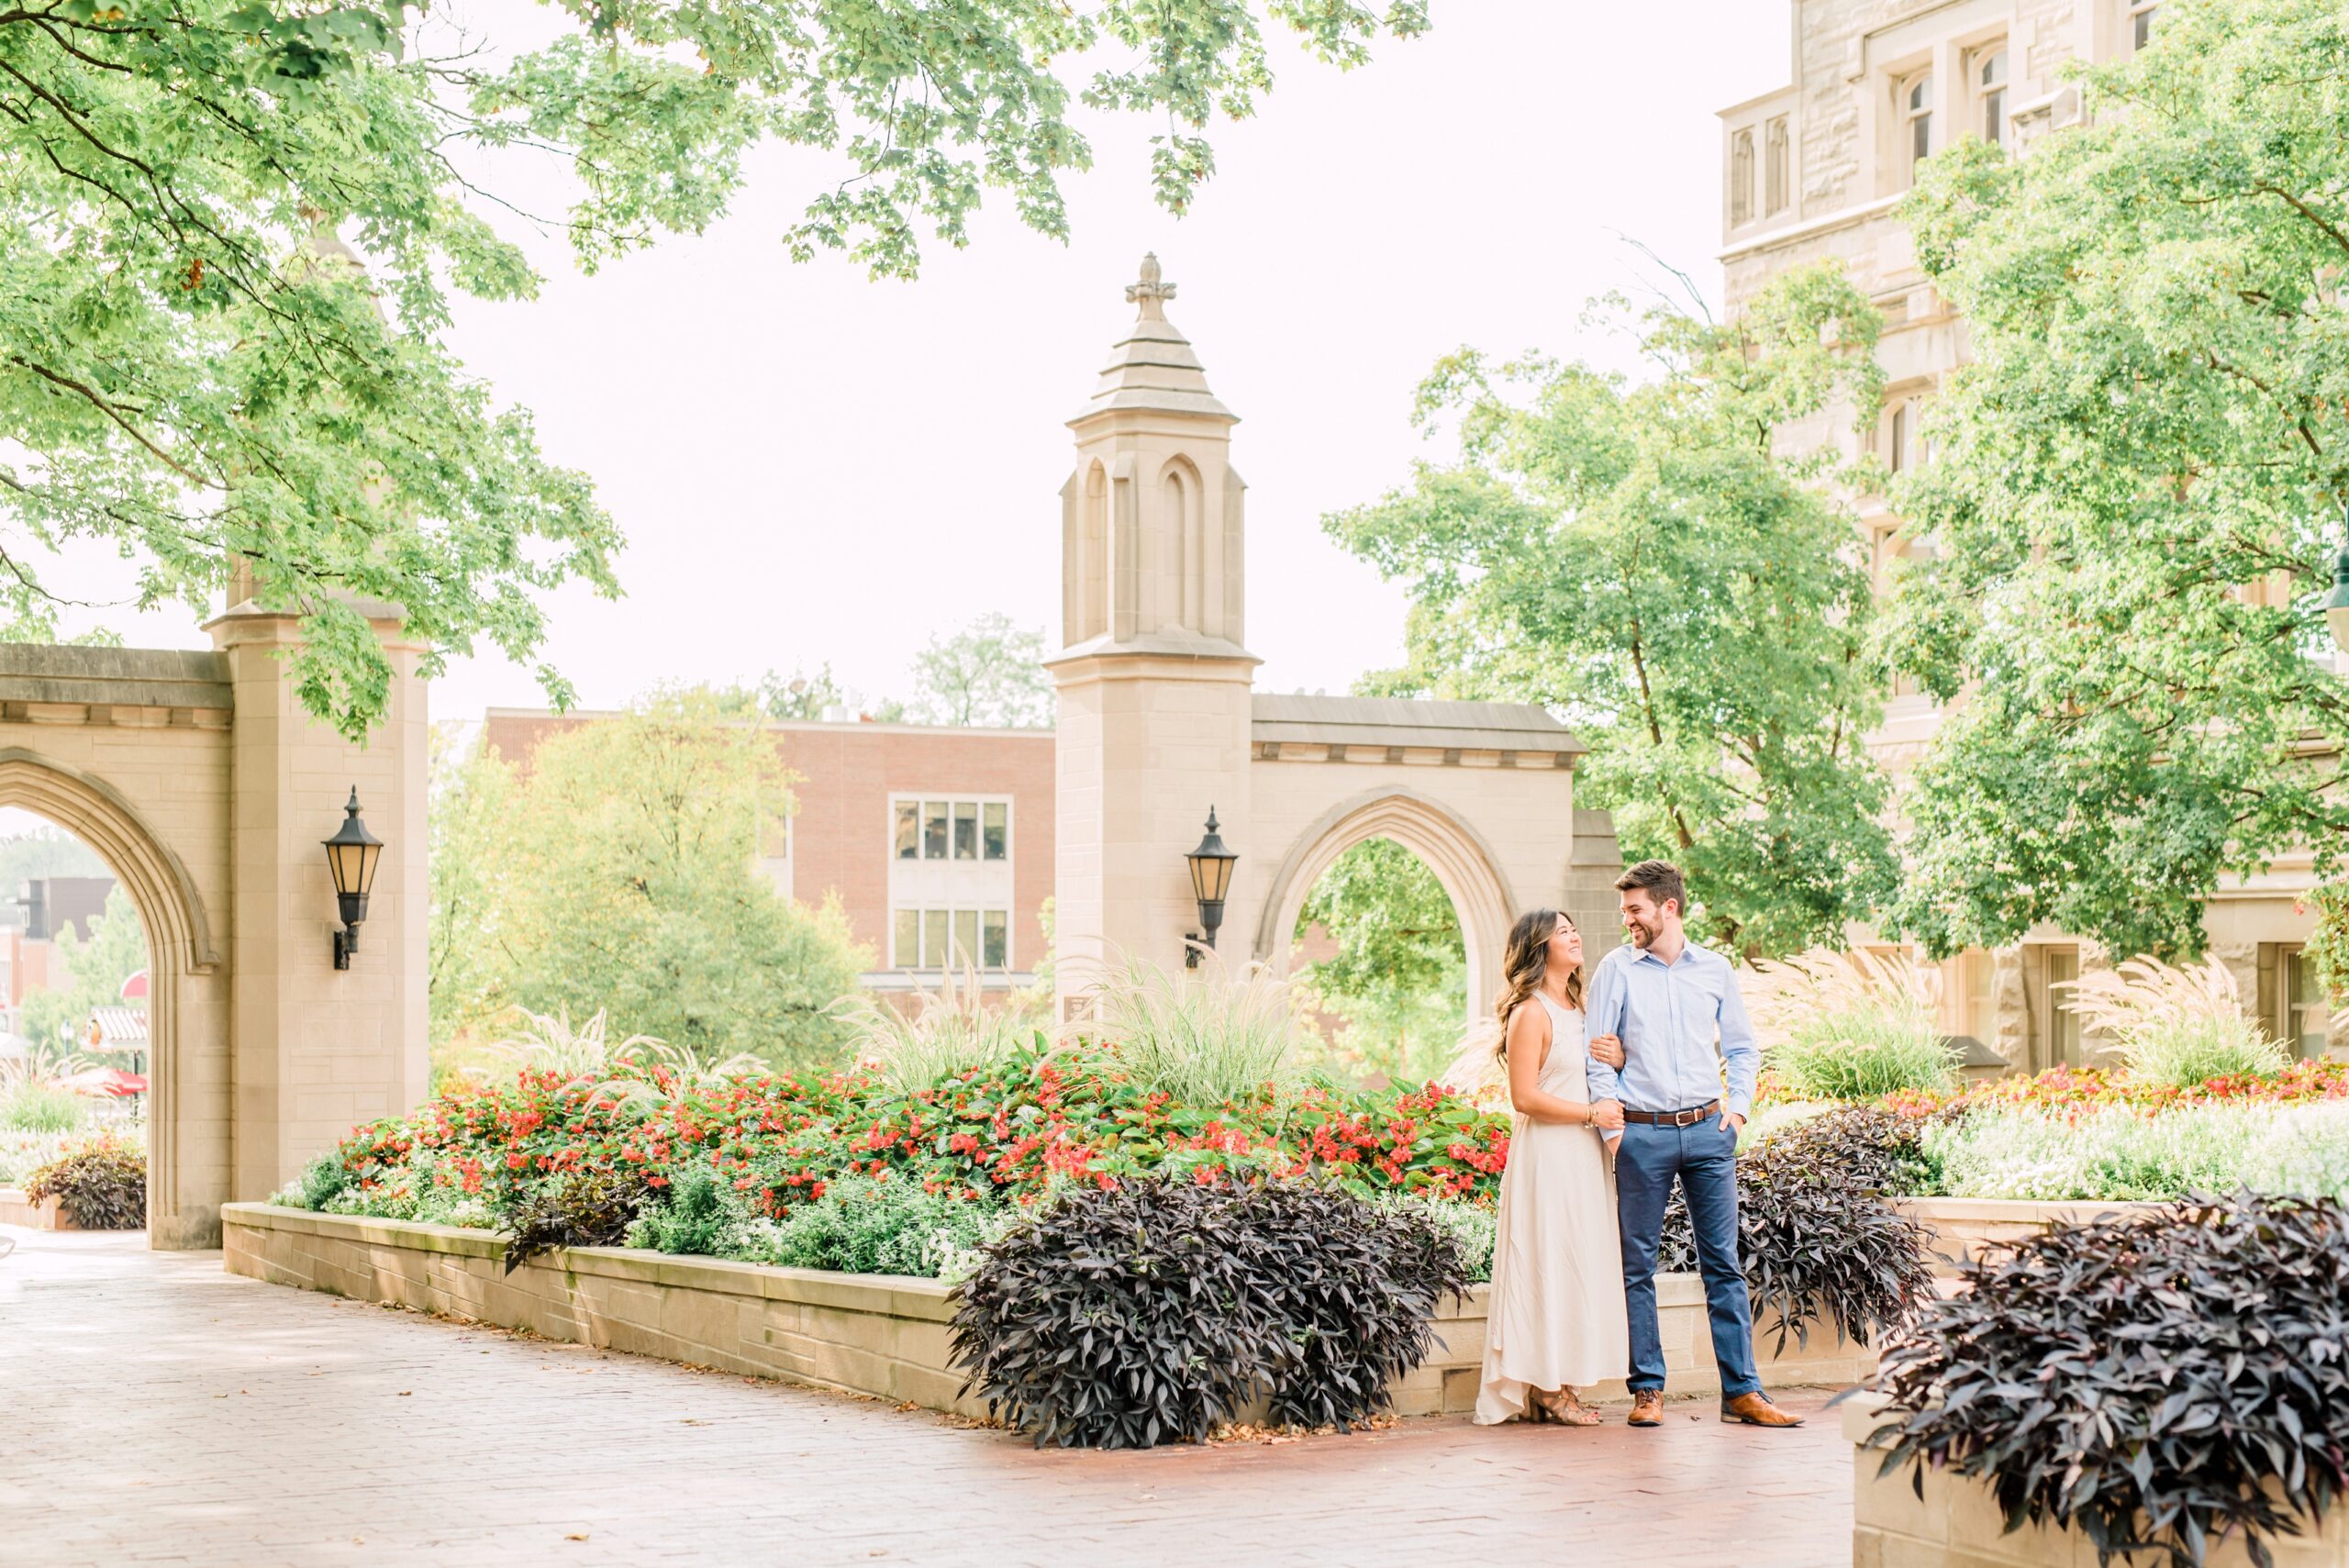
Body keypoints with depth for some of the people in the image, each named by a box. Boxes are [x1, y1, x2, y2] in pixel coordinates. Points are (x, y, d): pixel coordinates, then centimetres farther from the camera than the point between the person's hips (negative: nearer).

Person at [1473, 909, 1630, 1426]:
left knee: (1578, 1264, 7)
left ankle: (1557, 1387, 10)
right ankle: (1547, 1389, -3)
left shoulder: (1575, 1008, 16)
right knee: (1552, 1263, -7)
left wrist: (1616, 1056, 6)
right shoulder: (1531, 1013, -10)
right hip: (1548, 1156, -9)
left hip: (1581, 1156, 9)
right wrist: (1591, 1114, -13)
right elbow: (1524, 1097, -16)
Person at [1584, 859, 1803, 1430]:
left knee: (1723, 1263, 0)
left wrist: (1738, 1105, 4)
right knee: (1638, 1265, 0)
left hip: (1708, 1130, 1)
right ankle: (1648, 1389, 7)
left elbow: (1742, 1047, 18)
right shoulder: (1617, 969, 4)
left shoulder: (1715, 969, 10)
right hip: (1642, 1132, -1)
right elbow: (1596, 1054, 3)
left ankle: (1741, 1391, 2)